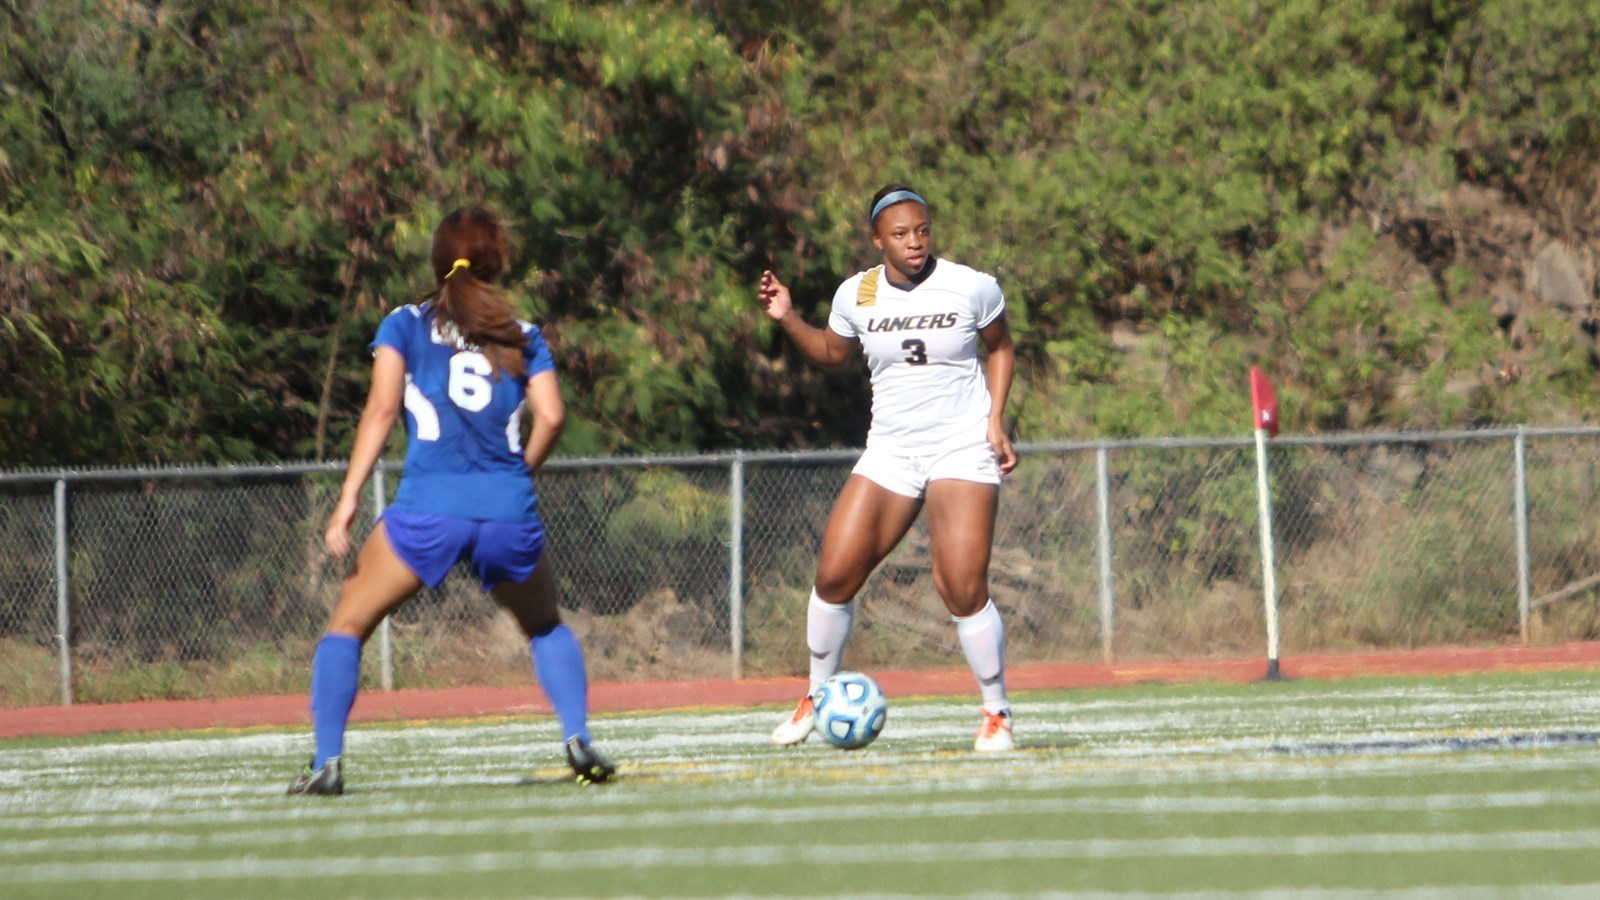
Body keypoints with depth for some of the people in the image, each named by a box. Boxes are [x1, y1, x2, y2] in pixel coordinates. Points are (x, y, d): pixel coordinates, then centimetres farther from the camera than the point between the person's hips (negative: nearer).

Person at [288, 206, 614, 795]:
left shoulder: (404, 326, 10)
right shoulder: (522, 337, 15)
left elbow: (382, 408, -1)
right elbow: (550, 417, 2)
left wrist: (349, 498, -4)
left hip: (428, 509, -2)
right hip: (509, 510, 2)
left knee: (347, 626, 11)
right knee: (546, 628, 27)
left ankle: (327, 762, -4)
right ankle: (579, 742, 10)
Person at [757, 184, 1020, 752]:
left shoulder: (972, 288, -6)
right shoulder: (856, 295, 1)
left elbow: (1000, 348, 10)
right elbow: (832, 353, 19)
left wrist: (995, 420, -1)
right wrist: (788, 321, 2)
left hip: (961, 449, -3)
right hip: (889, 452, 3)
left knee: (963, 591, -15)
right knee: (834, 576, -5)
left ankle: (996, 713, 2)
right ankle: (818, 697, 17)